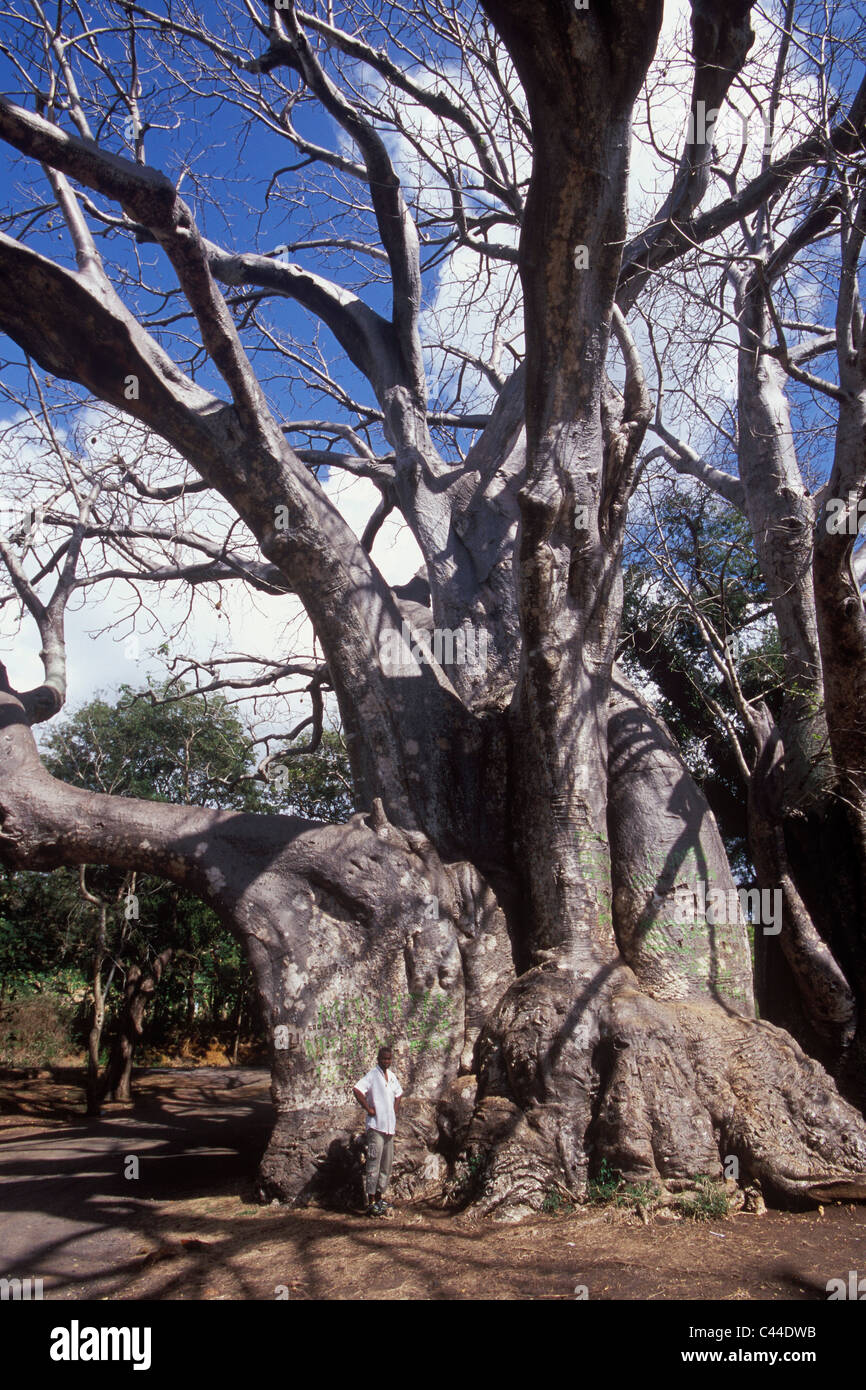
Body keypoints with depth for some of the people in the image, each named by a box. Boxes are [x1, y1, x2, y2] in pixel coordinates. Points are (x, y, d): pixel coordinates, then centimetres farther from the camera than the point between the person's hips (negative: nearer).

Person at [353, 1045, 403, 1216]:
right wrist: (369, 1109, -19)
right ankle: (371, 1202, -3)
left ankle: (380, 1197, 22)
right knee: (374, 1164, -7)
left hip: (390, 1127, 8)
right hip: (376, 1126, -8)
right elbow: (358, 1090, -23)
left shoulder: (392, 1076, 14)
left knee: (387, 1165, 12)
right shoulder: (372, 1075, -9)